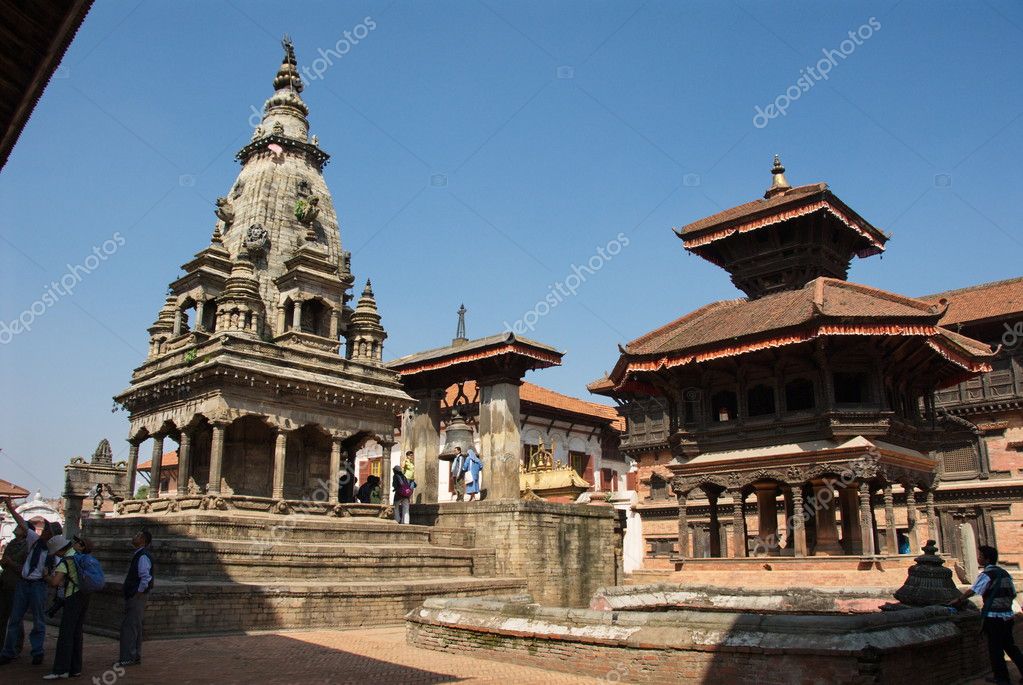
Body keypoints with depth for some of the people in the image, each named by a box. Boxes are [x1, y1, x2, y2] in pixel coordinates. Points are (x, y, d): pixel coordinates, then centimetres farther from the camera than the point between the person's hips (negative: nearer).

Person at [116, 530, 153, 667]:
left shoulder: (143, 557, -18)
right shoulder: (139, 555, 14)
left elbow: (146, 578, -25)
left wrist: (139, 593, -18)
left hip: (136, 598, -10)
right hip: (133, 598, 10)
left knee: (128, 627, -7)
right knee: (135, 627, 15)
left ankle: (127, 657, -2)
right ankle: (135, 656, 23)